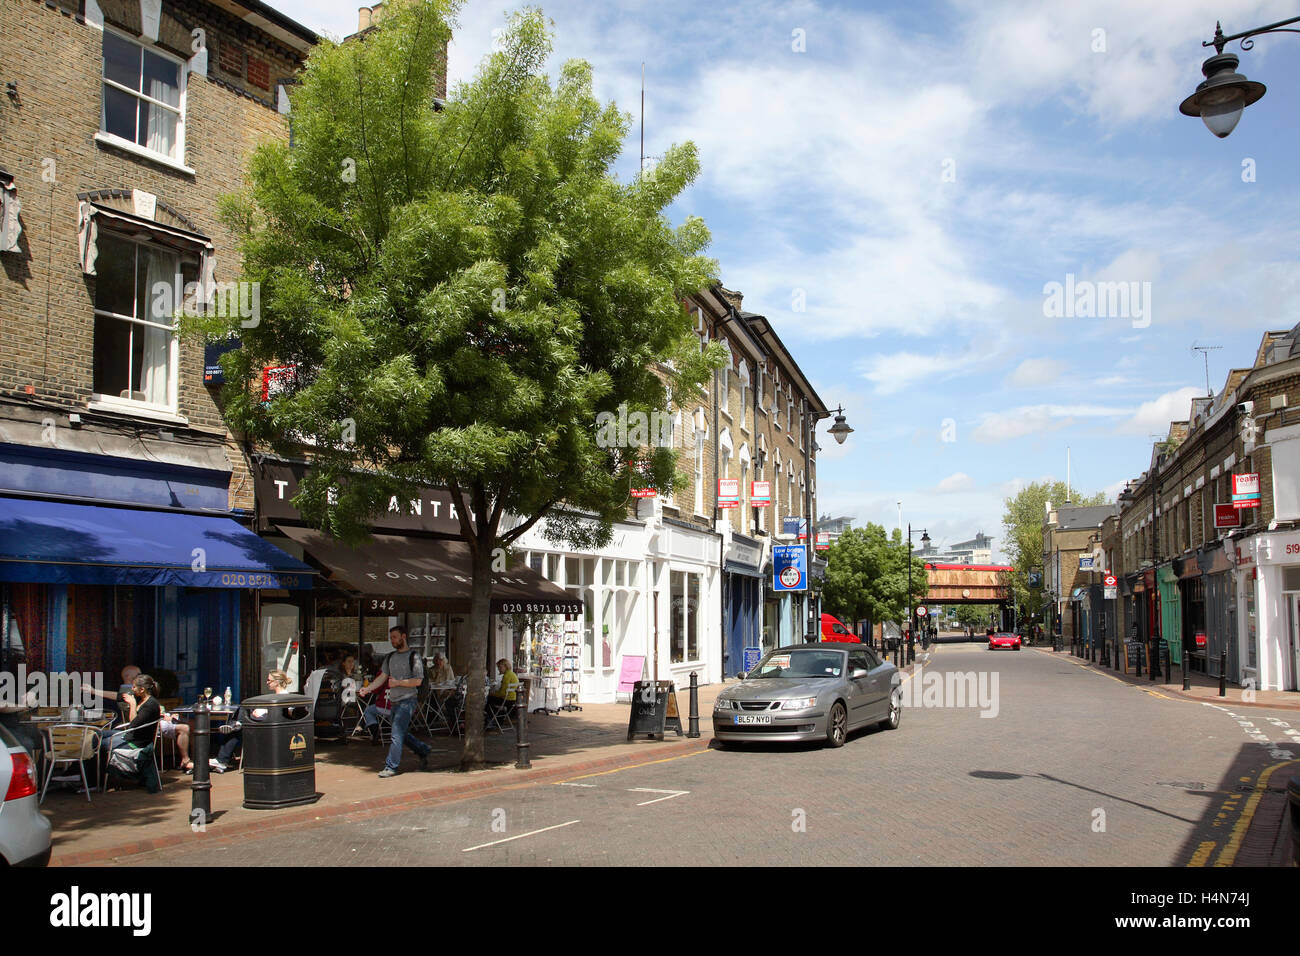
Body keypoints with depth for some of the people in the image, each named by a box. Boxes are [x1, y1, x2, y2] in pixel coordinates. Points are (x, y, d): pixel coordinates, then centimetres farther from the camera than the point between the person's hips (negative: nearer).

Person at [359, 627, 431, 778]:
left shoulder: (413, 657, -6)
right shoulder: (390, 657, 15)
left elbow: (418, 681, -12)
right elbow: (382, 677, 12)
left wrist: (398, 682, -17)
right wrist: (367, 688, -1)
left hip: (408, 700, -7)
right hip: (394, 701, 7)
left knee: (397, 734, -11)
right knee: (403, 734, 12)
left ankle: (391, 767, -8)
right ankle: (424, 751, 30)